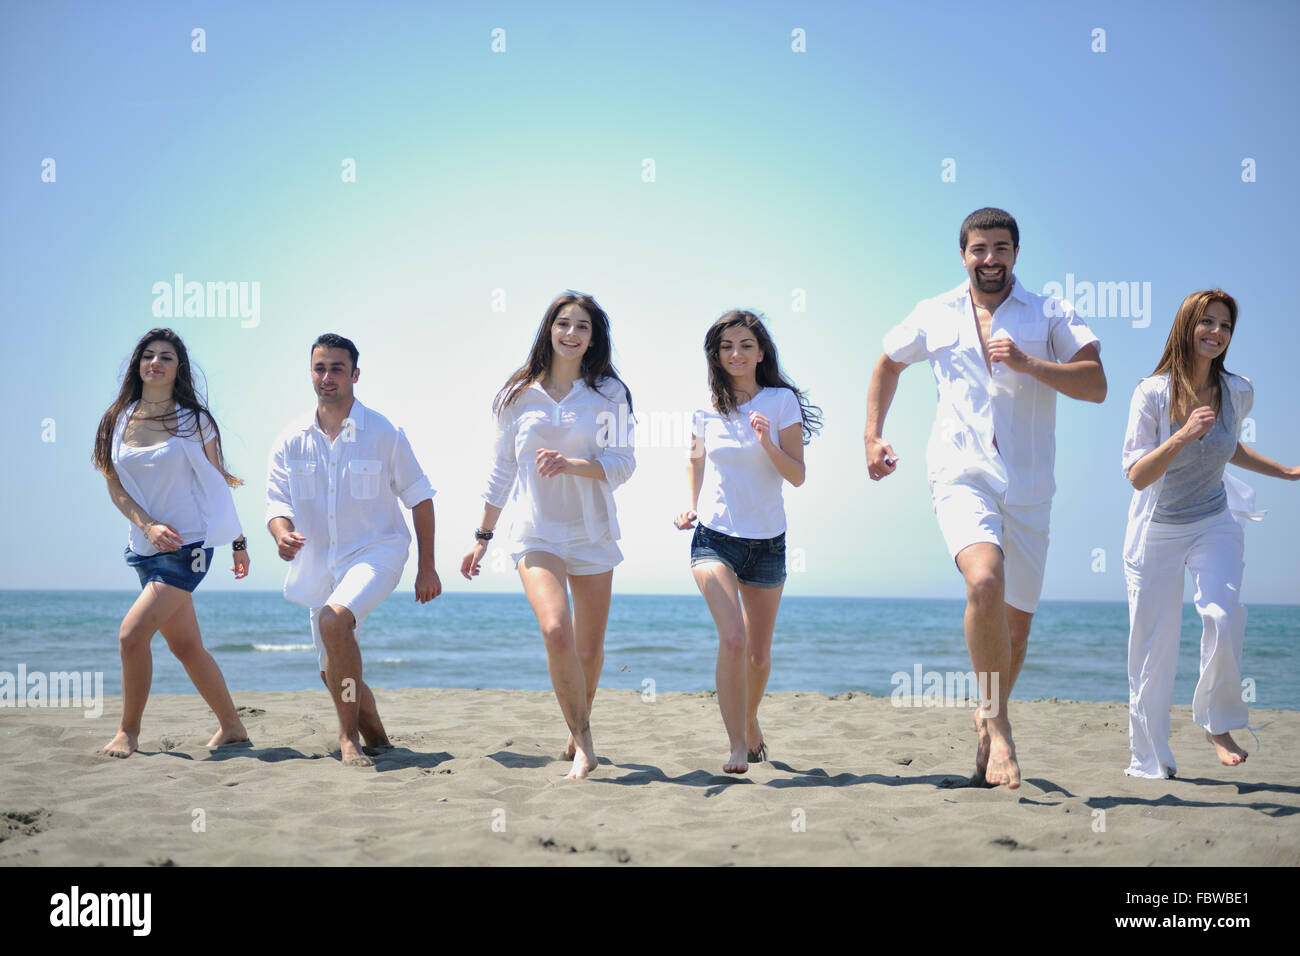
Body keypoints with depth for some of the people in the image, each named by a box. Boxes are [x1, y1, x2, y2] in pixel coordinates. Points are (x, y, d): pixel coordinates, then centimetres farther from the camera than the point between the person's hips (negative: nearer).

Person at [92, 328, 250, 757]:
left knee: (133, 633, -16)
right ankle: (232, 726, 25)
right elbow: (116, 488, 4)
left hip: (190, 544, -5)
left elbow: (218, 483, 5)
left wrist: (238, 541, 8)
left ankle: (128, 732, -1)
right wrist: (148, 525, -12)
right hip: (145, 546, 5)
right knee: (186, 645, 11)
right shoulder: (118, 420, 6)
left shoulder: (193, 419, -2)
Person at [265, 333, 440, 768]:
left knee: (333, 619, -32)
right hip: (320, 565, 5)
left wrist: (427, 567, -2)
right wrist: (283, 535, -26)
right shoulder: (290, 441, 1)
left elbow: (419, 497, 1)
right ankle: (376, 737, 37)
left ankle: (350, 736, -19)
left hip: (376, 552, -5)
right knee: (333, 672, 11)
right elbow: (277, 503, -2)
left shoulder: (384, 434, -6)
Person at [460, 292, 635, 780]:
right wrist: (482, 536, 14)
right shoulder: (519, 395, 5)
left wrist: (572, 465, -21)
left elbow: (623, 463, -3)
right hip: (536, 530, -1)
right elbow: (502, 469, 12)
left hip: (592, 532, 1)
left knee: (590, 648, 7)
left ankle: (579, 731, 34)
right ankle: (583, 743, -12)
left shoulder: (609, 393, 3)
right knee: (556, 630, -23)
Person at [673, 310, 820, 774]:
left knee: (759, 653, 12)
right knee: (732, 637, -22)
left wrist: (767, 443, -21)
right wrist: (693, 508, 9)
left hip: (767, 541, 1)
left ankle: (751, 721, 41)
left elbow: (798, 475, -5)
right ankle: (738, 747, -18)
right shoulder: (707, 409, 3)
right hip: (715, 538, 0)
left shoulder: (782, 401, -3)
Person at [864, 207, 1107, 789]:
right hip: (961, 474, -1)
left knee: (1016, 624, 8)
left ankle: (989, 729, 31)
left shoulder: (1050, 315, 7)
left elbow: (1096, 385, -4)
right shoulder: (934, 316, 11)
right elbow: (888, 365, 27)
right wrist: (872, 436, 18)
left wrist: (1029, 364, -16)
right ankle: (994, 720, -14)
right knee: (985, 583, -29)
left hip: (1028, 486, 2)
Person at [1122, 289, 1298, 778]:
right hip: (1157, 531, -2)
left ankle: (1218, 723, 1)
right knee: (1153, 650, 1)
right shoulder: (1153, 392, -16)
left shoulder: (1237, 392, -4)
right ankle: (1149, 765, 17)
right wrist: (1183, 435, -35)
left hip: (1214, 524, 2)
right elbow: (1137, 476, -21)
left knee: (1225, 617, -24)